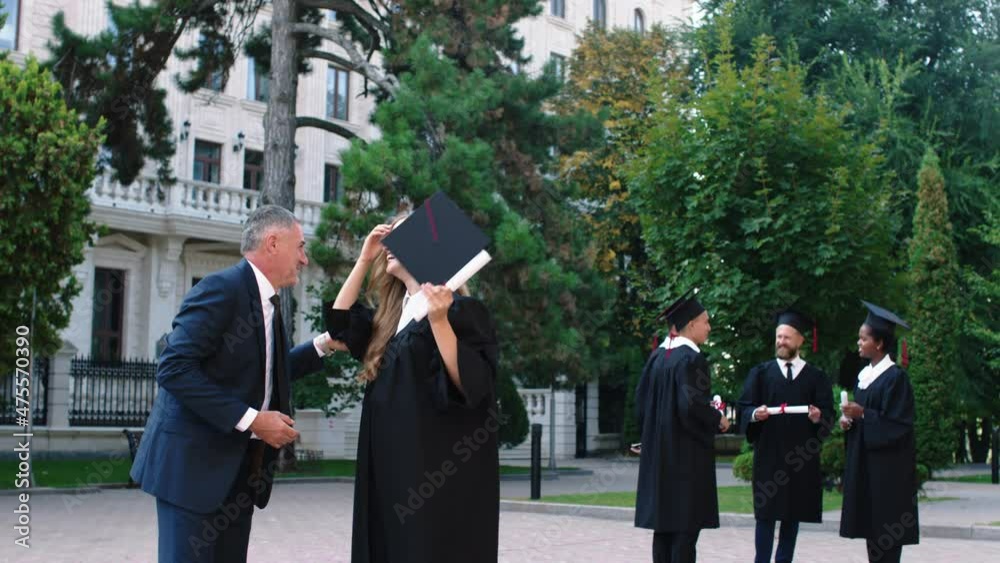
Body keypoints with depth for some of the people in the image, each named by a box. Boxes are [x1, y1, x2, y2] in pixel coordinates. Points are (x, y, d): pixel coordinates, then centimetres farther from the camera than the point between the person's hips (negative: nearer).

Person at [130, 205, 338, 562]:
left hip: (239, 469, 9)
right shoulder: (221, 289, -15)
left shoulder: (268, 301, 12)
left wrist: (323, 344, 11)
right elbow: (174, 369, -23)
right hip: (195, 462, -9)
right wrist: (250, 419, -23)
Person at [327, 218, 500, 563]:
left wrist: (439, 321, -30)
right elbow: (340, 323, 20)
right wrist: (364, 260, 13)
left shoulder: (460, 310, -10)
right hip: (391, 462, 9)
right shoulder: (394, 314, 16)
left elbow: (471, 384, -18)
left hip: (439, 468, -8)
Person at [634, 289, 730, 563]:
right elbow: (692, 404, -23)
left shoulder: (657, 357, 9)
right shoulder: (691, 359, -15)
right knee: (686, 524, -3)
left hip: (658, 453, 8)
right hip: (687, 454, -8)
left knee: (663, 523, 11)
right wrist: (718, 419, -7)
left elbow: (641, 400, 12)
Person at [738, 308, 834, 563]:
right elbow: (744, 407, 3)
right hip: (768, 453, -1)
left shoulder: (816, 377, 9)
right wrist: (755, 413, -18)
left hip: (801, 455, 1)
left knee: (793, 513, 5)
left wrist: (818, 417, -18)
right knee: (766, 513, -4)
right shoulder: (761, 372, 9)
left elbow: (828, 415, 4)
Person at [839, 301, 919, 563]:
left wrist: (863, 414, -20)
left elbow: (899, 423, -16)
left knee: (887, 529, -3)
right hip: (864, 459, 8)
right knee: (870, 524, 9)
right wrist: (850, 420, 2)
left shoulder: (895, 377, -13)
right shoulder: (864, 375, 12)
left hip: (887, 464, -8)